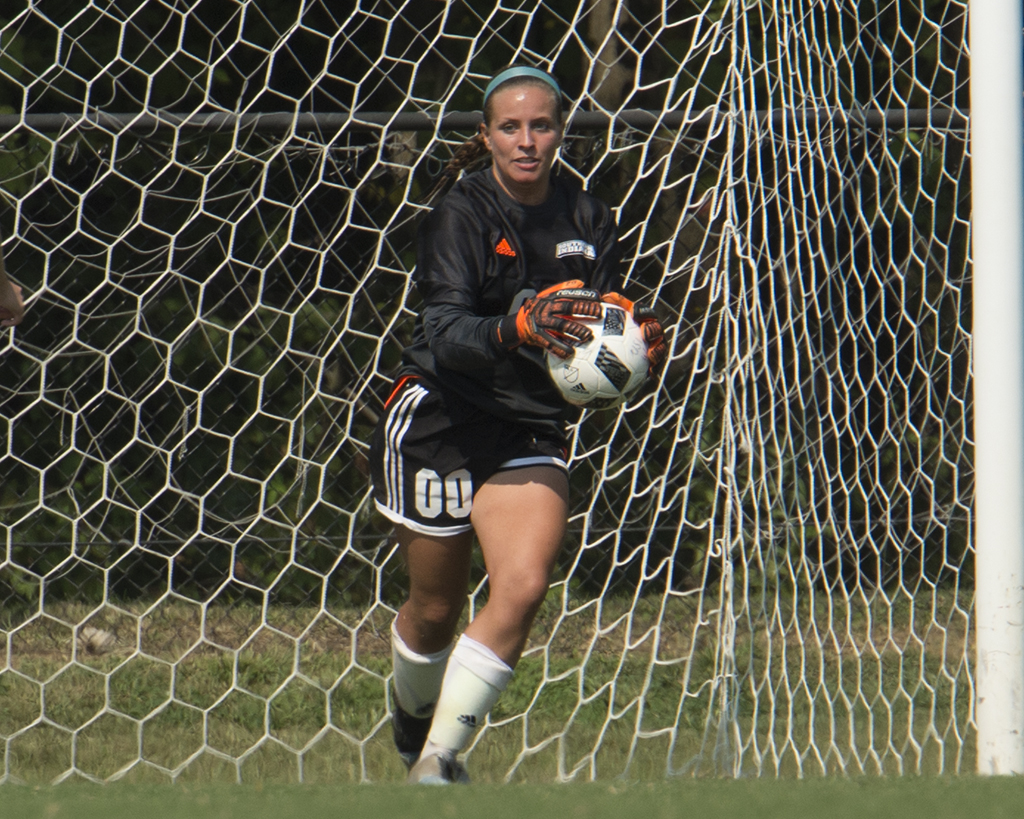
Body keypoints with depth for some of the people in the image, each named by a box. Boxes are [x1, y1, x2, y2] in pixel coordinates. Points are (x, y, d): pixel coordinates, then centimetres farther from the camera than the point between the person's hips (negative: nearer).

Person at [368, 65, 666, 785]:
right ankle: (412, 719, 39)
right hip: (438, 422, -3)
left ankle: (437, 765, -13)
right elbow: (445, 335, -23)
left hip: (531, 434, 3)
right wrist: (515, 329, -42)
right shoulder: (461, 217, -11)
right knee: (436, 607, 6)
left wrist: (643, 344, -19)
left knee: (525, 586, -19)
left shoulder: (587, 220, 3)